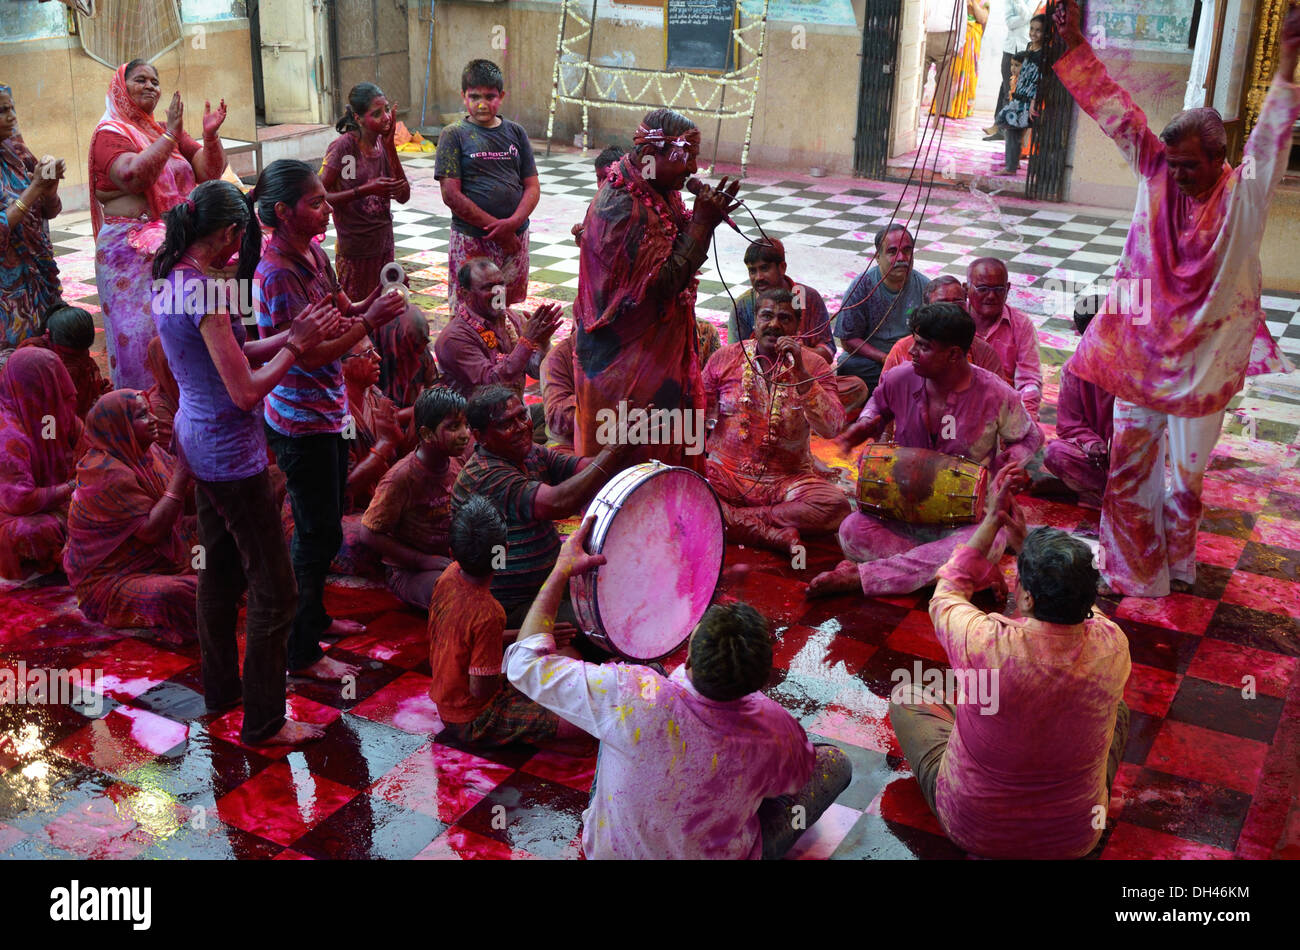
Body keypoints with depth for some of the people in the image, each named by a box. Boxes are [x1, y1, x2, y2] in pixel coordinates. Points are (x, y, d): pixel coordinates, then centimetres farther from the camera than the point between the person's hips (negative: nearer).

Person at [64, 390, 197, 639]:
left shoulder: (148, 451, 5)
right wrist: (181, 474, -26)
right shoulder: (107, 473, -22)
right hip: (109, 580, -9)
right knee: (171, 595, -34)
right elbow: (152, 530, -27)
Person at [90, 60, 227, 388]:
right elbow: (132, 176, -23)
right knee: (142, 331, -6)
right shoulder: (110, 133, -3)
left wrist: (210, 136, -9)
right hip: (132, 249, -6)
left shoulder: (166, 131, 15)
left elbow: (209, 171, 8)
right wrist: (169, 137, -24)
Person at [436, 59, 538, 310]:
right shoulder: (454, 135, -2)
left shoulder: (516, 133, 9)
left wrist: (513, 223, -13)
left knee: (505, 308, 12)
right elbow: (451, 195, -10)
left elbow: (532, 188, 6)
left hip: (515, 237, 4)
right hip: (471, 240, -4)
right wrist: (497, 228, -13)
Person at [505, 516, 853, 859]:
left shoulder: (630, 699, -39)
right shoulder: (775, 731, -32)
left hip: (610, 849, 1)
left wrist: (562, 570, -19)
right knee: (836, 763, 15)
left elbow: (526, 663, -25)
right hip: (720, 853, 0)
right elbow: (795, 776, -6)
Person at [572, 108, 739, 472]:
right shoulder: (623, 207, -26)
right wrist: (702, 223, -25)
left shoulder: (658, 193, 3)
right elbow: (662, 283, -27)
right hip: (629, 356, -9)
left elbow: (675, 254, 12)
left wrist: (704, 218, -4)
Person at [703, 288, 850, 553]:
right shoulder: (725, 358, 4)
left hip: (788, 479, 0)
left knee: (837, 505, -29)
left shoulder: (813, 364, 1)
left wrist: (800, 373, -21)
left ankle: (734, 519, -20)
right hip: (725, 474, 1)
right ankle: (775, 535, -25)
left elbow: (831, 429, -13)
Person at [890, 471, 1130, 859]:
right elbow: (1071, 599, 1)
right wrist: (1026, 543, 0)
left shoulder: (983, 643, -34)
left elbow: (946, 593, -8)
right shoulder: (1112, 646, -25)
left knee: (905, 695, 19)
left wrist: (990, 523, -4)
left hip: (972, 828, -2)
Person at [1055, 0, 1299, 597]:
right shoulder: (1156, 175, -2)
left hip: (1204, 358, -2)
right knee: (1128, 463, 9)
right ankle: (1133, 570, 25)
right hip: (1141, 348, 2)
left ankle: (1175, 565, 32)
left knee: (1186, 470, 11)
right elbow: (1118, 115, -5)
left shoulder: (1243, 195, -8)